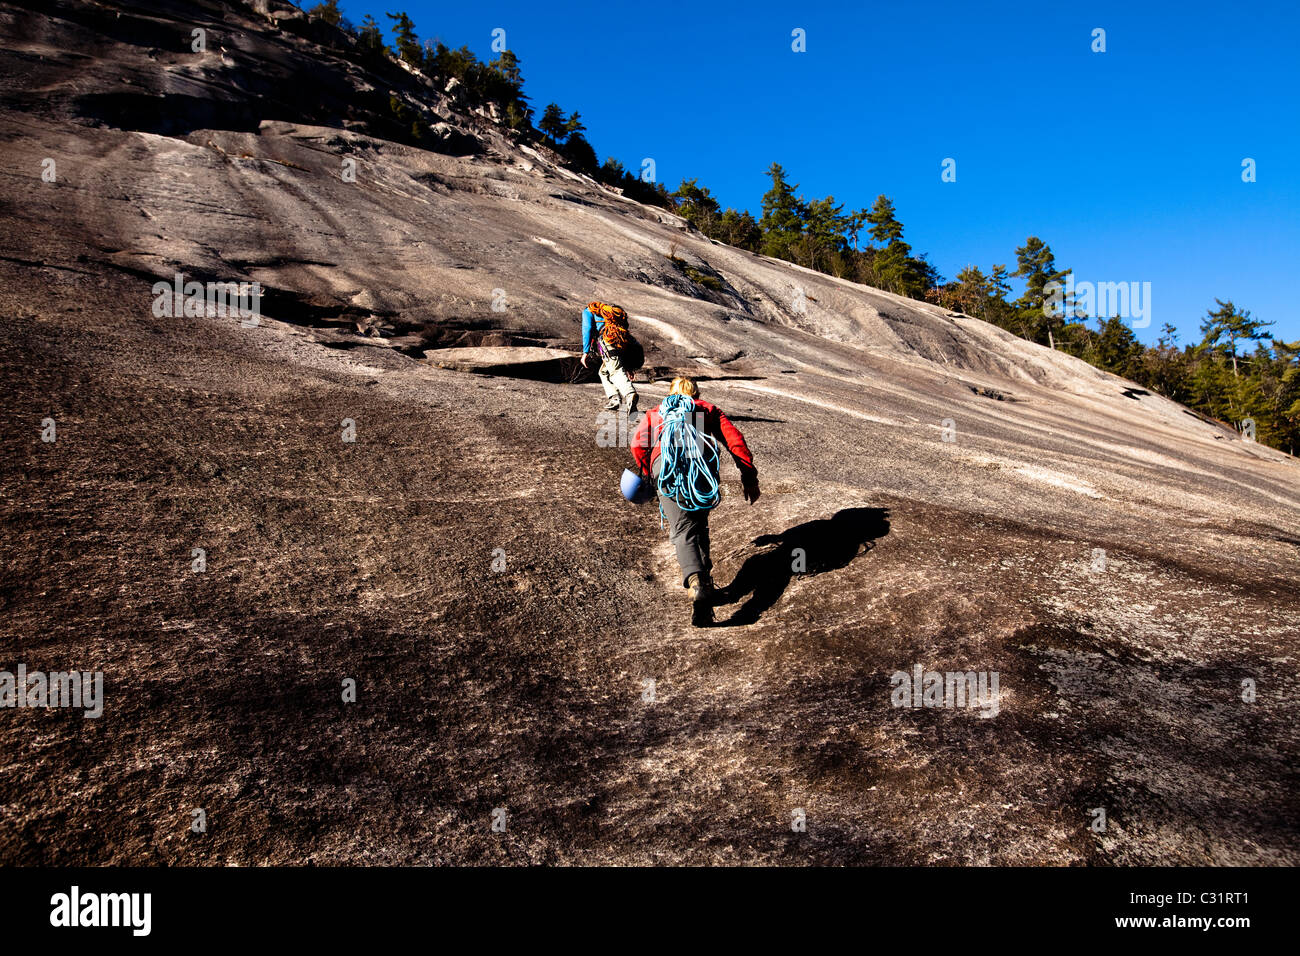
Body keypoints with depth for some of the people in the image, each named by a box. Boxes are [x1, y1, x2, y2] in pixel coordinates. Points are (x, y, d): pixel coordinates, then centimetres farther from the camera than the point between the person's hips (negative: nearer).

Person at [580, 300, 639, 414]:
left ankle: (630, 394, -46)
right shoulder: (613, 312, 39)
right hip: (624, 343, 6)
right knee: (603, 372, 21)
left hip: (608, 338, -6)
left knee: (616, 371, -21)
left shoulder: (588, 311, 23)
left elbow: (587, 329, 5)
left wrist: (585, 352, -2)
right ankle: (614, 397, 2)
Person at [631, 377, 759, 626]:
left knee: (683, 530, -9)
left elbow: (638, 444, 17)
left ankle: (696, 583, -32)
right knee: (699, 523, 22)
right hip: (702, 462, 1)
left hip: (665, 464, -1)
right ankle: (703, 575, 12)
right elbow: (735, 440, 20)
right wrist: (749, 477, 19)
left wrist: (648, 474, 31)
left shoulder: (655, 413, 35)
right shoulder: (708, 409, 34)